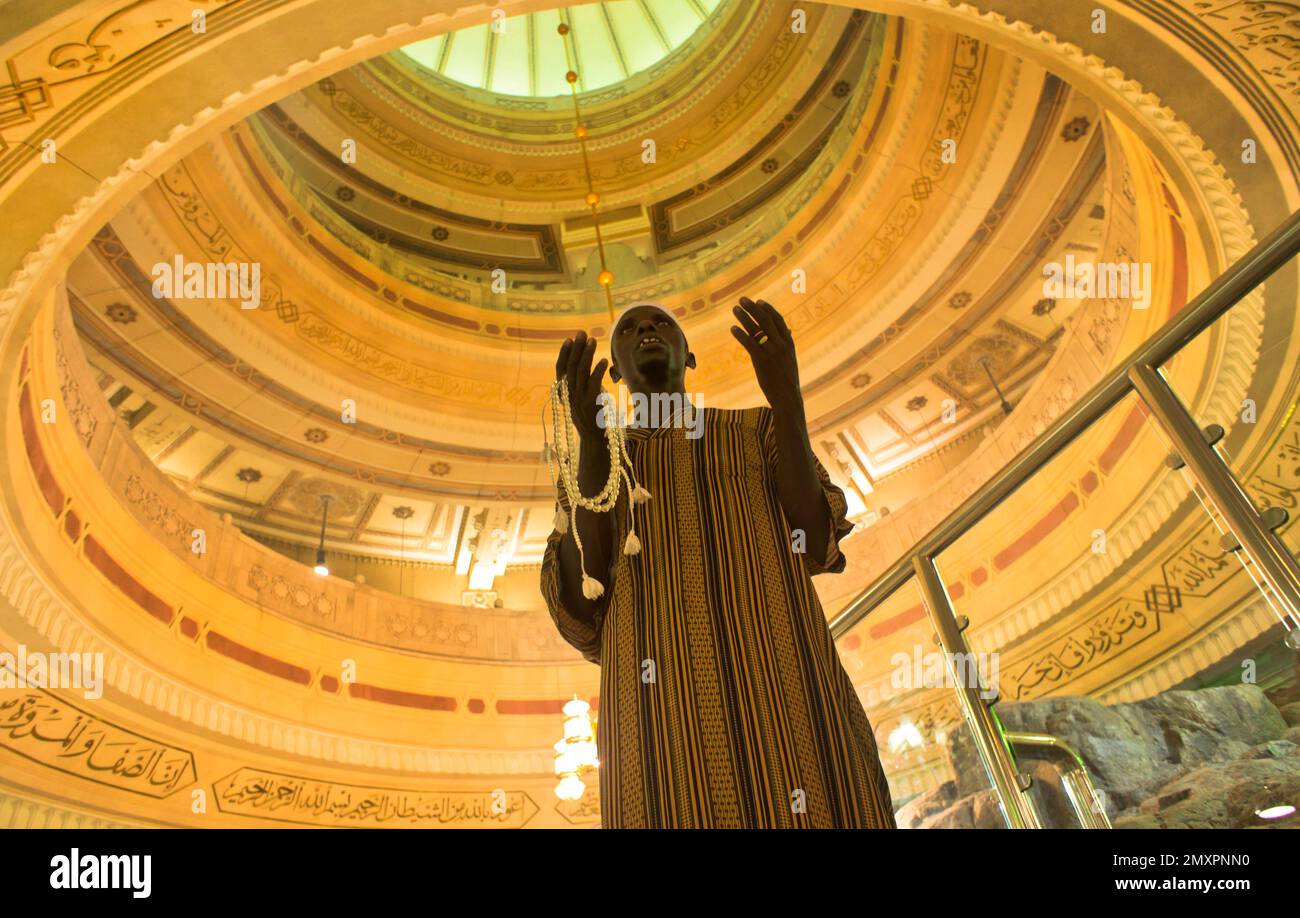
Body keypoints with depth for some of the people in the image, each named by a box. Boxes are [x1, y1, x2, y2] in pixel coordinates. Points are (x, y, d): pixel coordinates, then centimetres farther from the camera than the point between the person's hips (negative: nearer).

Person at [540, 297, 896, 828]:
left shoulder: (760, 430, 25)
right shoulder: (593, 469, 25)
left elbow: (815, 551, 7)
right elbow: (582, 610, 6)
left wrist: (787, 400, -3)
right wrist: (593, 439, -3)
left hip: (785, 702, 1)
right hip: (663, 720, 0)